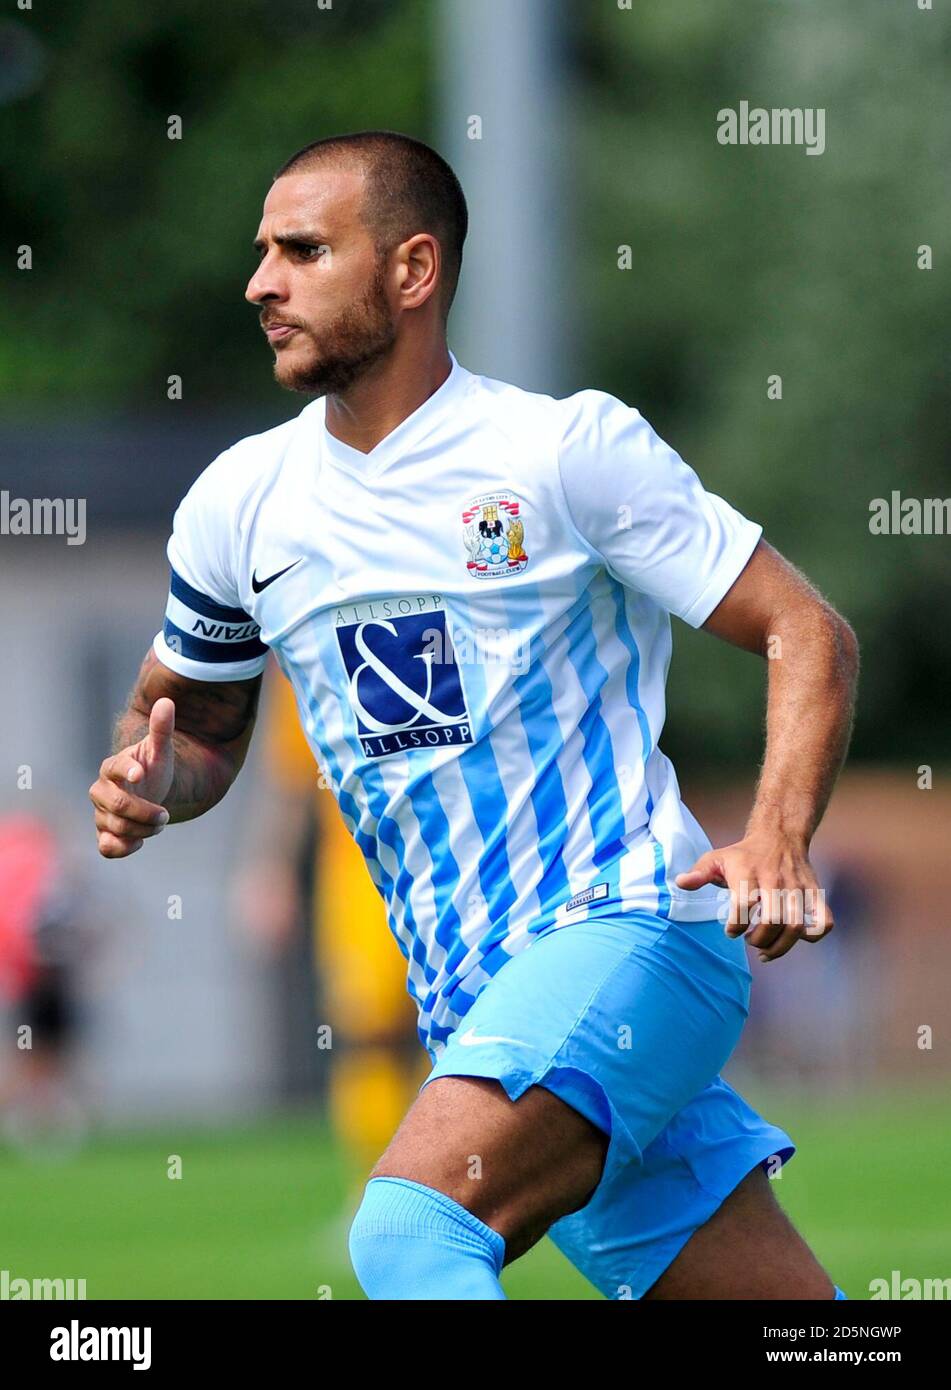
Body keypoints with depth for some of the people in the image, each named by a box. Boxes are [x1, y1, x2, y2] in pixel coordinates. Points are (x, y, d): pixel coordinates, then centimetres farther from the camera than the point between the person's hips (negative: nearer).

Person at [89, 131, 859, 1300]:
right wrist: (150, 778, 1)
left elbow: (807, 635, -4)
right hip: (476, 1018, 5)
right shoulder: (240, 503, 10)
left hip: (629, 933, -5)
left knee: (411, 1228, -29)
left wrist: (776, 840, -21)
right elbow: (197, 716, 26)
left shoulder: (568, 447, -5)